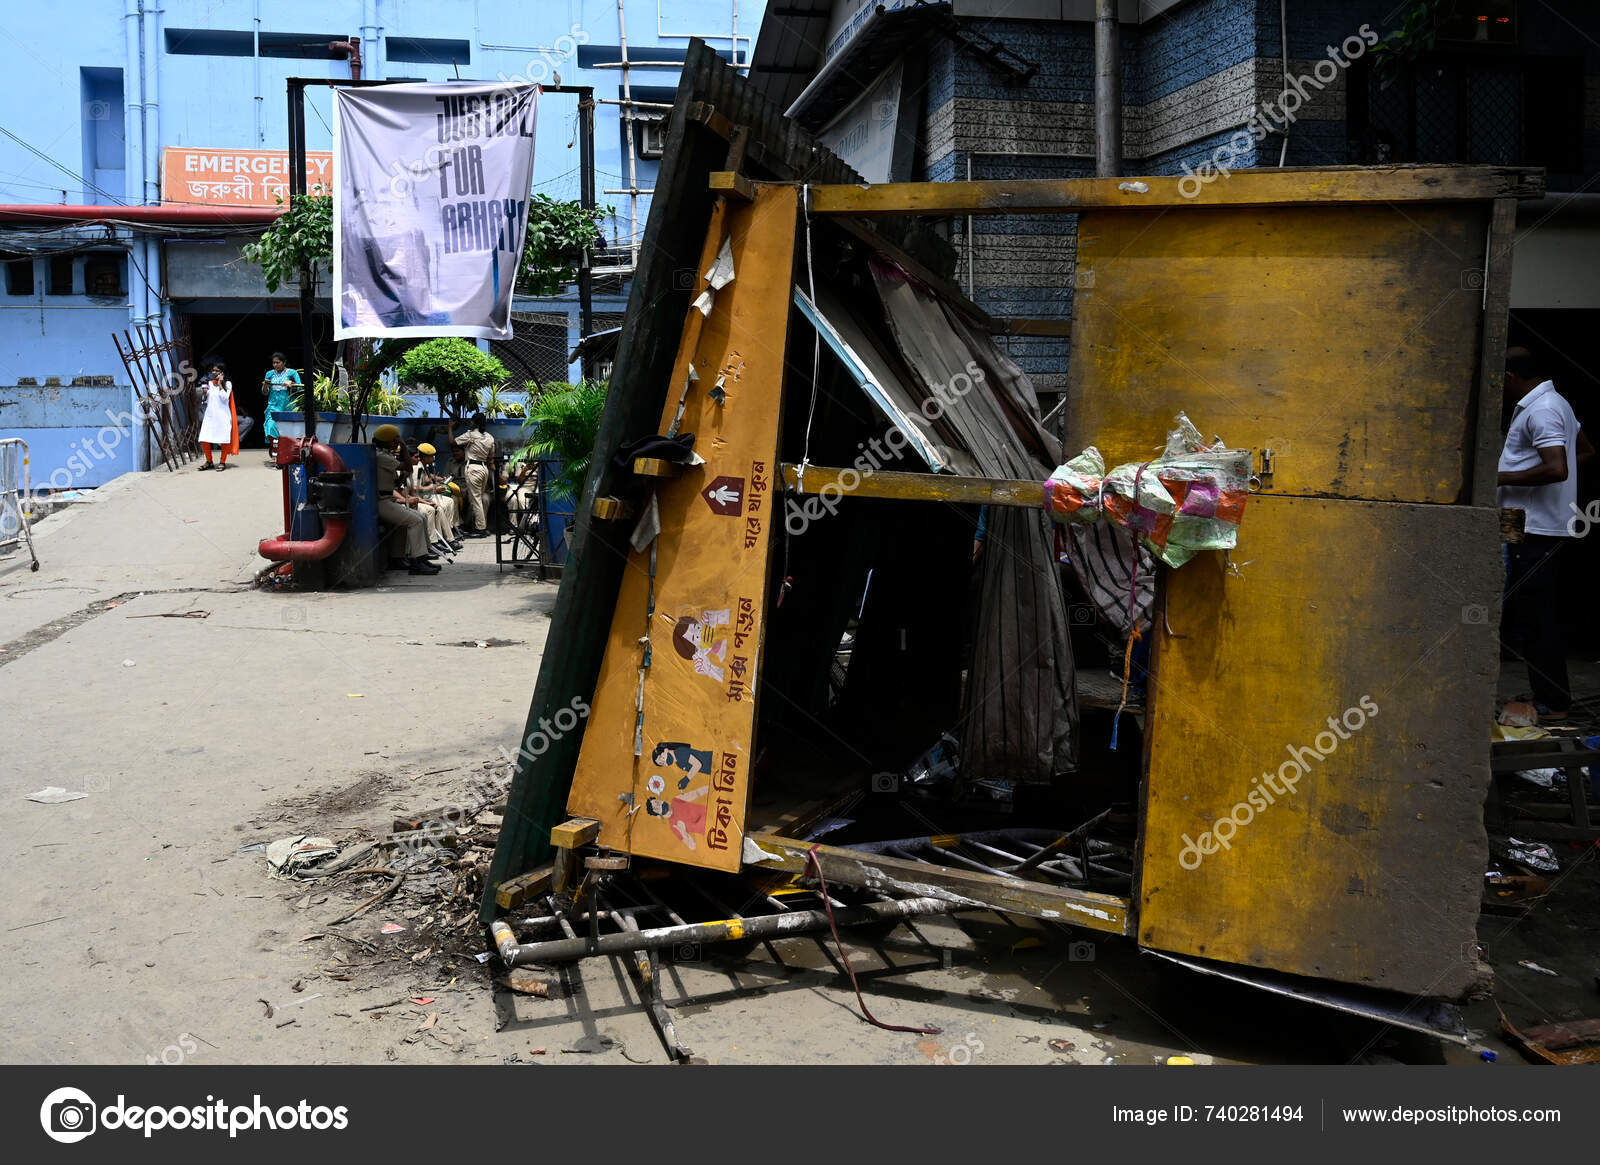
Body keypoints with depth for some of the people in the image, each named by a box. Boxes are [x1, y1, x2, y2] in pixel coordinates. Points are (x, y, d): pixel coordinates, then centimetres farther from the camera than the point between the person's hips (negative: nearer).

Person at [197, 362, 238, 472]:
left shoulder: (227, 384, 2)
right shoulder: (209, 383, 12)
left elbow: (224, 398, -12)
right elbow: (206, 401, 16)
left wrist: (220, 384, -10)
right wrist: (204, 392, -2)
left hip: (222, 415, -3)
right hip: (210, 414, 4)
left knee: (223, 440, -2)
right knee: (204, 440, -4)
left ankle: (223, 462, 9)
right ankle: (209, 462, 10)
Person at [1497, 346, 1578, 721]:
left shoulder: (1539, 410, -16)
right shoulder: (1555, 403, 18)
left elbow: (1557, 468, -27)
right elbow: (1585, 448, 29)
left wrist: (1504, 478, -17)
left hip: (1536, 531, -11)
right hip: (1540, 527, 11)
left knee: (1531, 620, -7)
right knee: (1537, 618, 15)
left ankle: (1552, 703, -2)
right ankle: (1553, 697, 20)